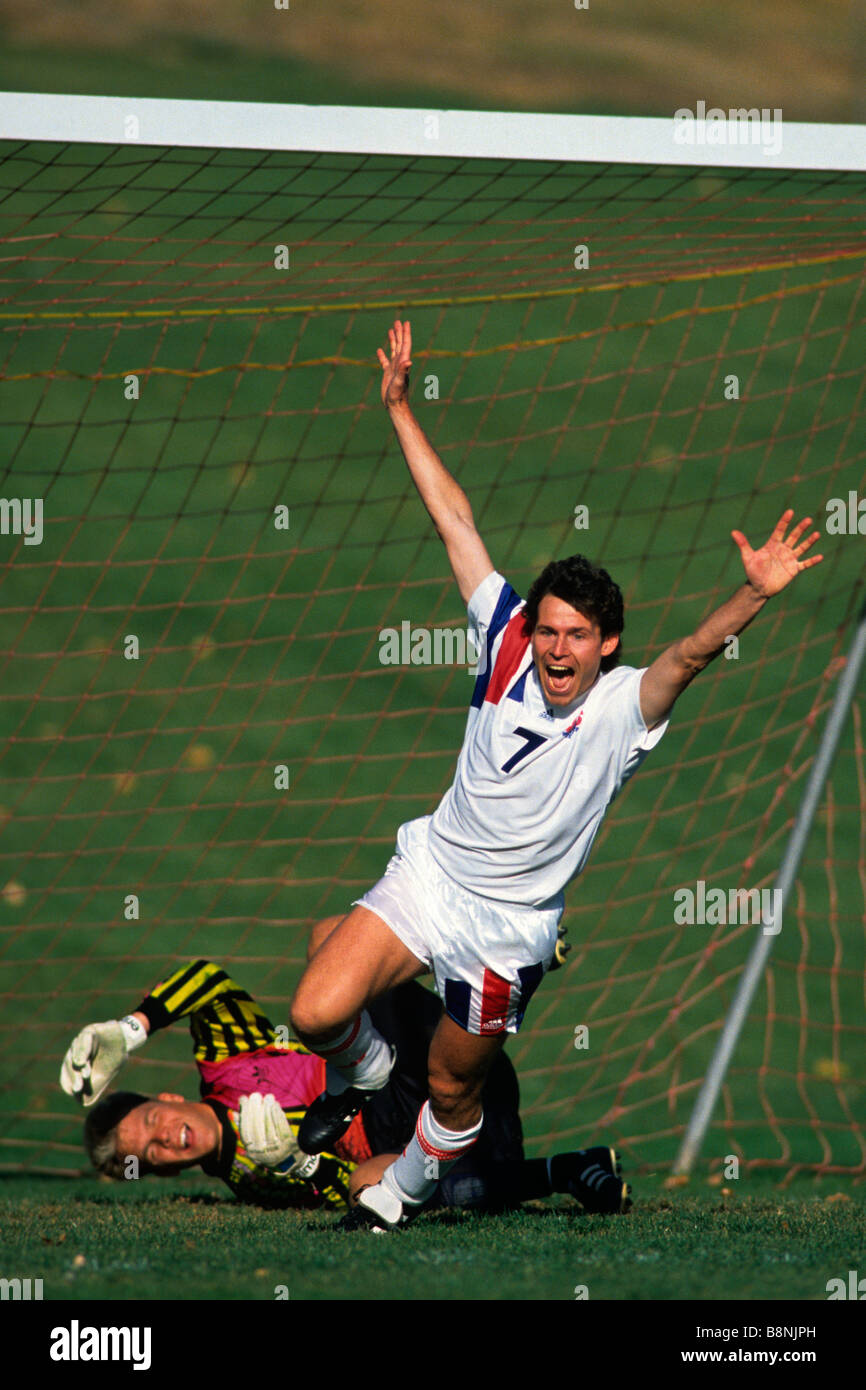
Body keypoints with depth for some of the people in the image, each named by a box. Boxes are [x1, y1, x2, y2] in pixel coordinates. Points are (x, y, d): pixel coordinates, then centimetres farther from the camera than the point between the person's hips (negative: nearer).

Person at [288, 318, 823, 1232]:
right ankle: (362, 1071, 22)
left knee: (454, 1090, 9)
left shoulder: (624, 708, -15)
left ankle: (402, 1192, 40)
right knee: (317, 1015, -15)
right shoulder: (508, 645, -8)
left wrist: (756, 593, -54)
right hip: (429, 874, 2)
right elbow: (455, 521, -5)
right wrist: (400, 409, -4)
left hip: (508, 930, -2)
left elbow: (693, 652, -35)